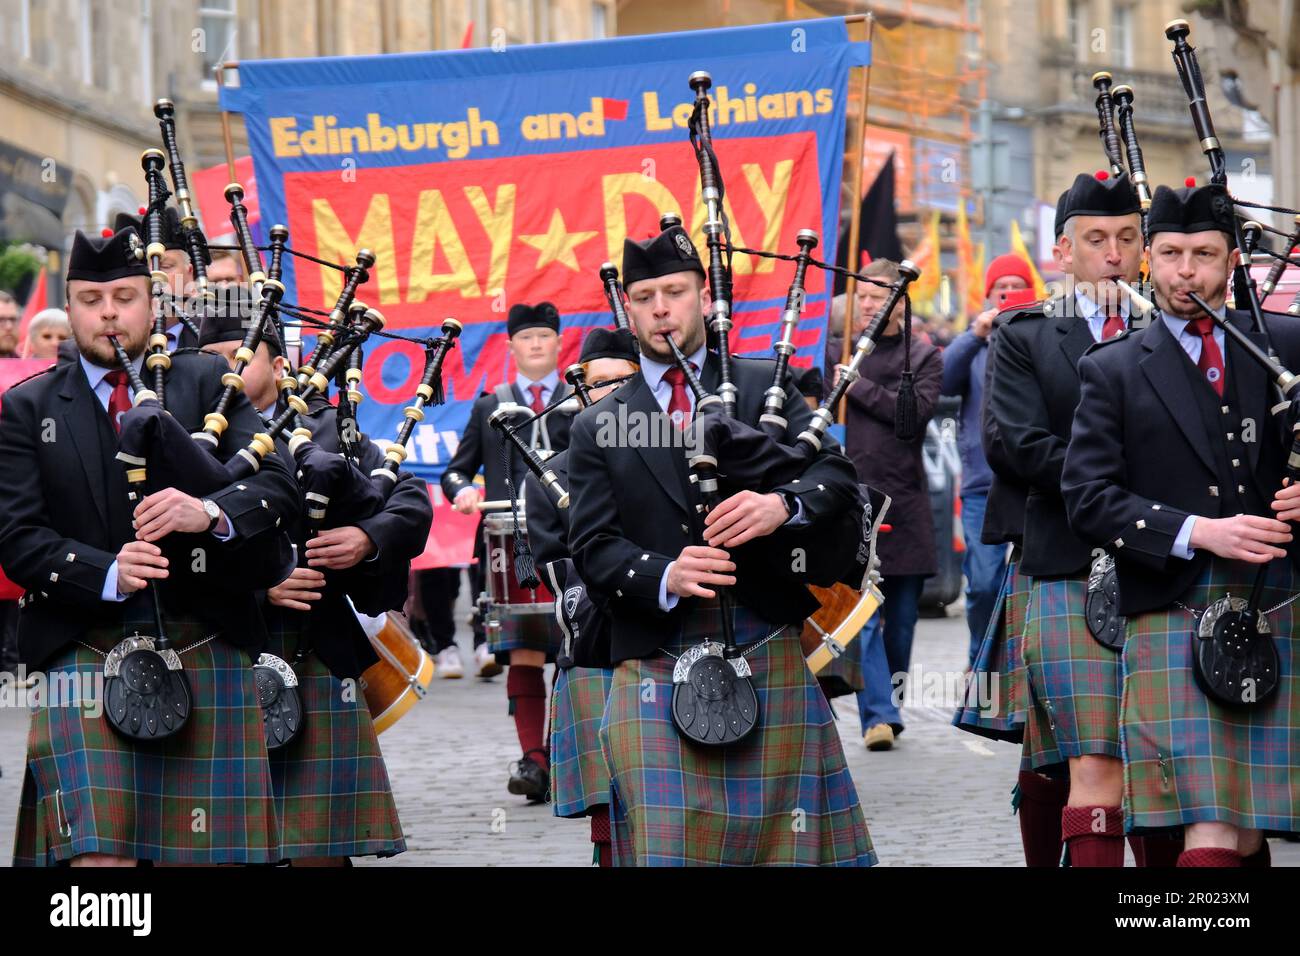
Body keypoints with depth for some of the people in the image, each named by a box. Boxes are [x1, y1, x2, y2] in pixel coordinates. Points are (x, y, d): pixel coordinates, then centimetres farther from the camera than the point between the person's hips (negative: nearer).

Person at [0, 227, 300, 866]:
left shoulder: (210, 382, 9)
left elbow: (278, 487, -2)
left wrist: (210, 512, -24)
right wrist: (107, 573, -19)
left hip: (206, 657, 1)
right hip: (84, 655, -1)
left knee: (203, 849, 2)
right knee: (98, 853, -12)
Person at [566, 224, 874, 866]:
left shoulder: (763, 387, 11)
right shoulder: (598, 427, 11)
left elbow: (837, 475, 1)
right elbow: (593, 548, 3)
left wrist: (783, 505, -21)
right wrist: (665, 576, -18)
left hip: (770, 663, 0)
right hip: (657, 673, 0)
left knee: (778, 840, 1)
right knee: (664, 846, -8)